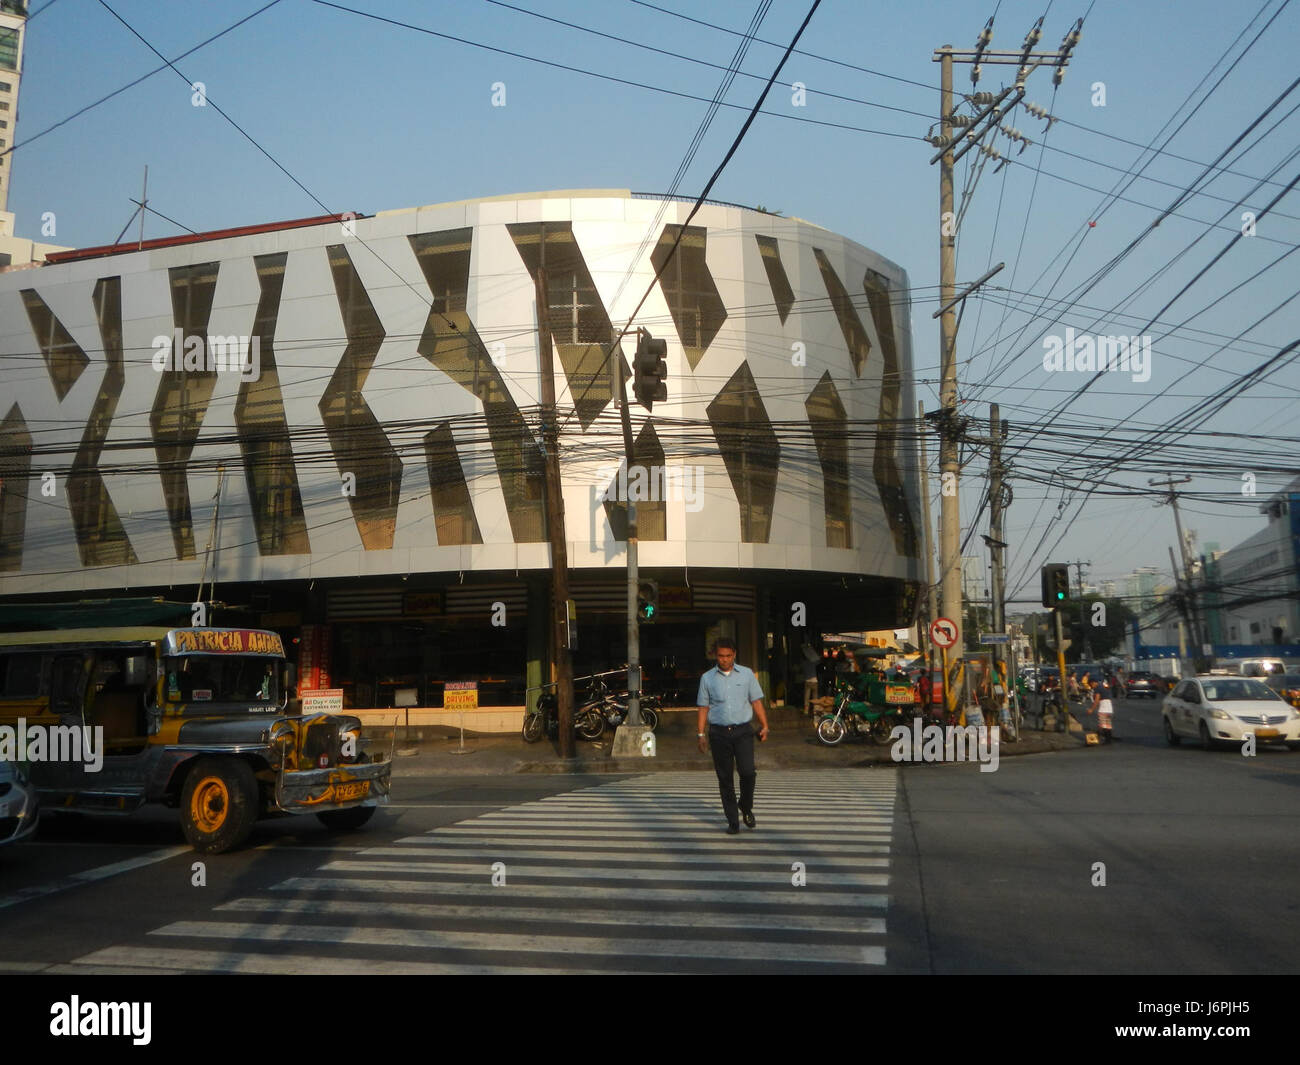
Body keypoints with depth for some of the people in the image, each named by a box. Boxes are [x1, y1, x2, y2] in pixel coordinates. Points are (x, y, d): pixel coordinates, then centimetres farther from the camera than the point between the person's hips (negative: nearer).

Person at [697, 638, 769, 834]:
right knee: (725, 779, 2)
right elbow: (703, 707, 9)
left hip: (743, 731, -1)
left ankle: (746, 807, 13)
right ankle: (732, 820, 11)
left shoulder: (746, 674, 6)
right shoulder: (707, 678, 7)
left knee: (747, 772, -13)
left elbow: (756, 701, 8)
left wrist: (764, 726, -1)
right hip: (719, 733, 1)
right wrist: (701, 734, 3)